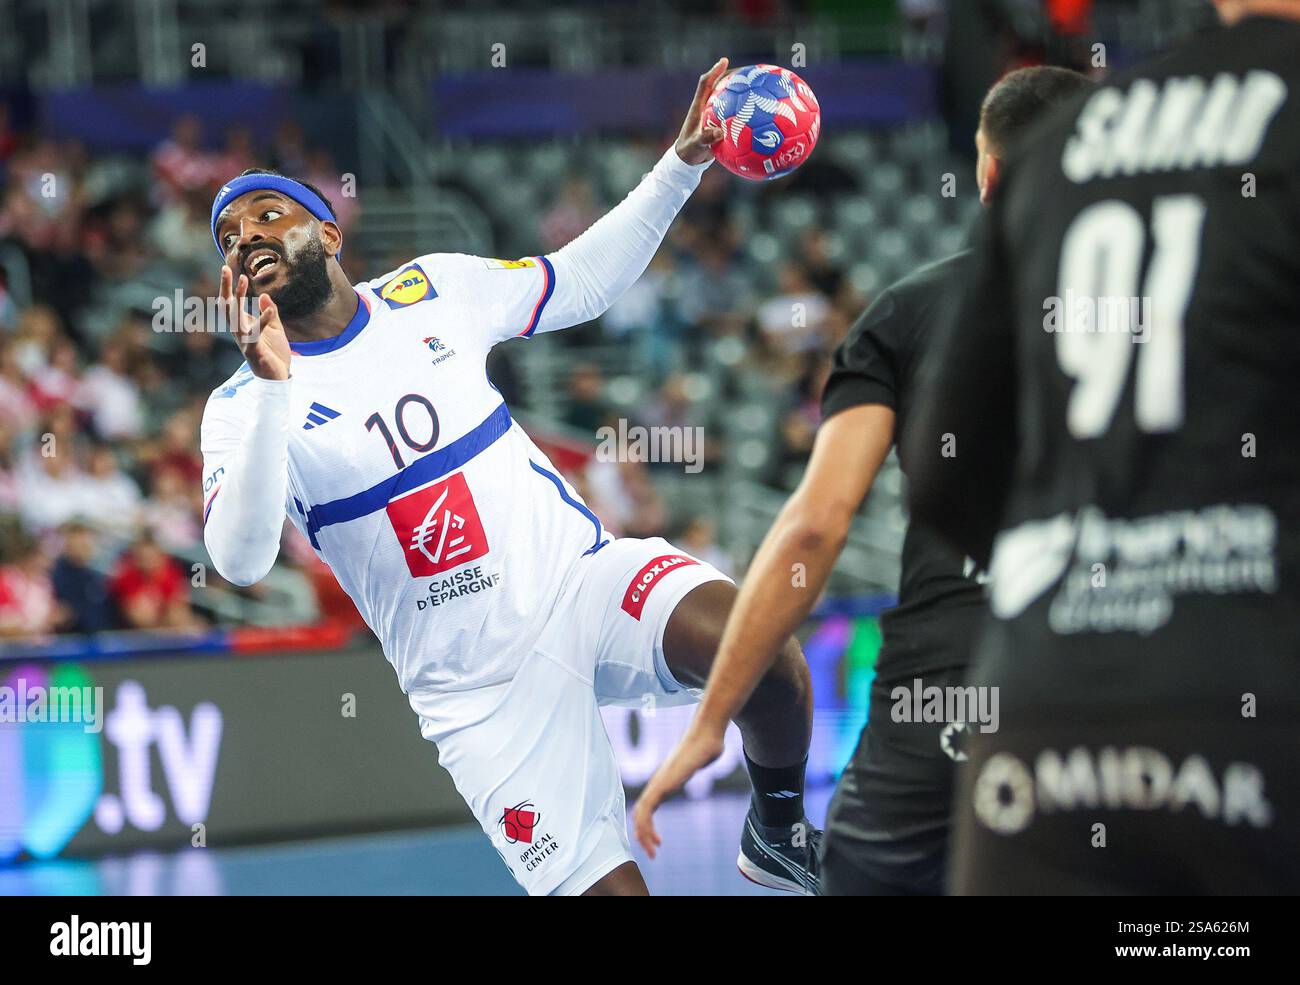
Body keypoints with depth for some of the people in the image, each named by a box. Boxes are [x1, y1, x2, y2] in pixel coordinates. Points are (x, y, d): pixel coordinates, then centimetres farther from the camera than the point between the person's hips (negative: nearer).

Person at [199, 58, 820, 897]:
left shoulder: (434, 290, 5)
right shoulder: (243, 410, -4)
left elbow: (583, 280, 20)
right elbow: (240, 562, -22)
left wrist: (682, 165, 9)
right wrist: (271, 389, -31)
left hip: (584, 578, 2)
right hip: (479, 686, -1)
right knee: (606, 887, -12)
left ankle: (781, 831, -5)